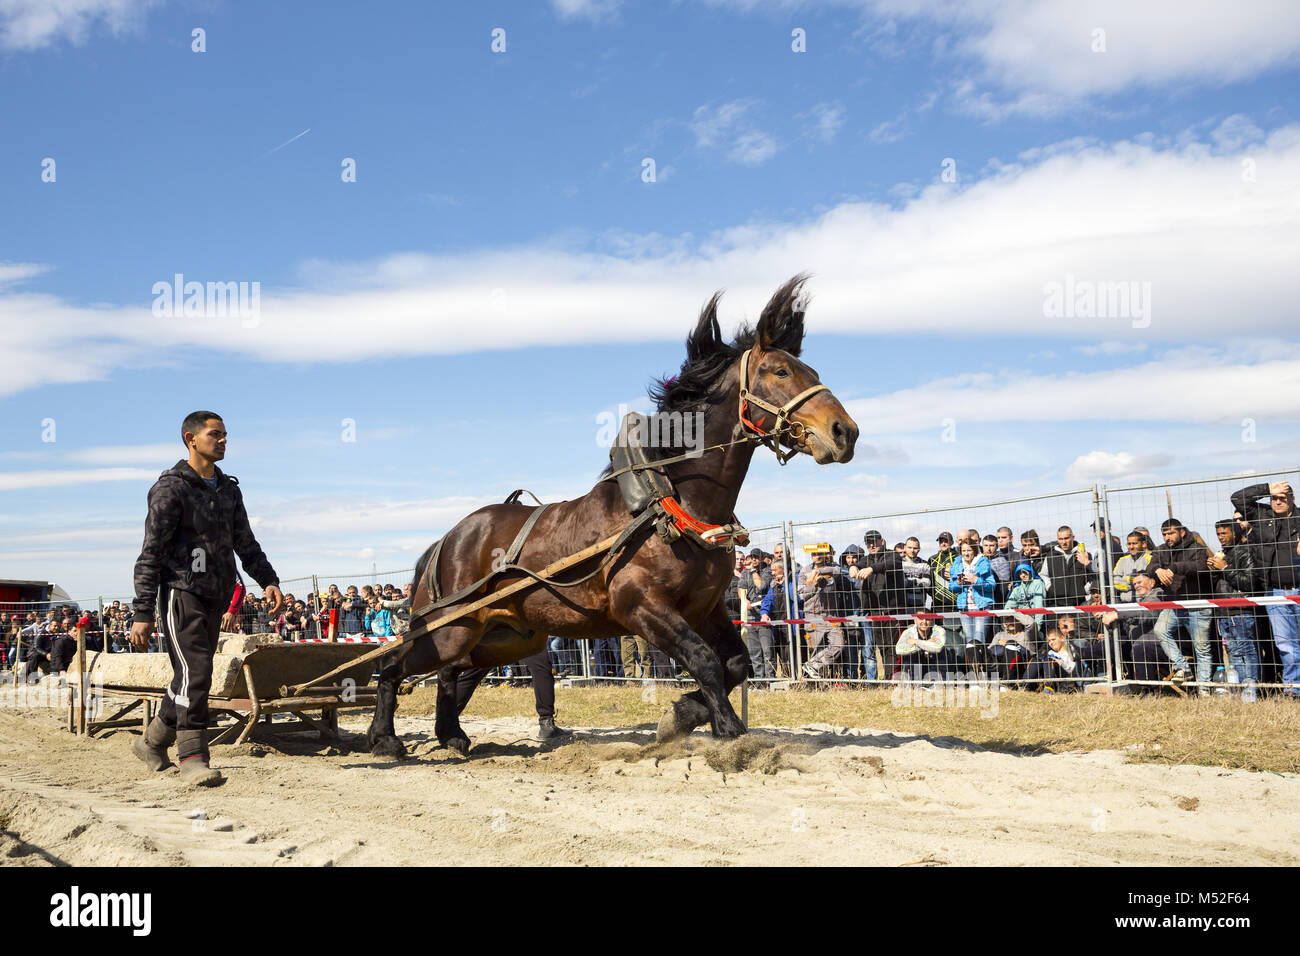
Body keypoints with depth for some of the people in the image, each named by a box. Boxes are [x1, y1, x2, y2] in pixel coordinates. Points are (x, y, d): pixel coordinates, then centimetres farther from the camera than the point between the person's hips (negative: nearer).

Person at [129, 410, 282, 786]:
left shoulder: (228, 490, 15)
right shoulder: (171, 488, -7)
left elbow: (245, 544, 21)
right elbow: (151, 554, -10)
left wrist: (268, 580, 5)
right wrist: (142, 614, -15)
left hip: (215, 598, 7)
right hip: (180, 592, -7)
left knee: (193, 677, 13)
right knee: (195, 673, -14)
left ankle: (151, 742, 31)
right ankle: (192, 758, -8)